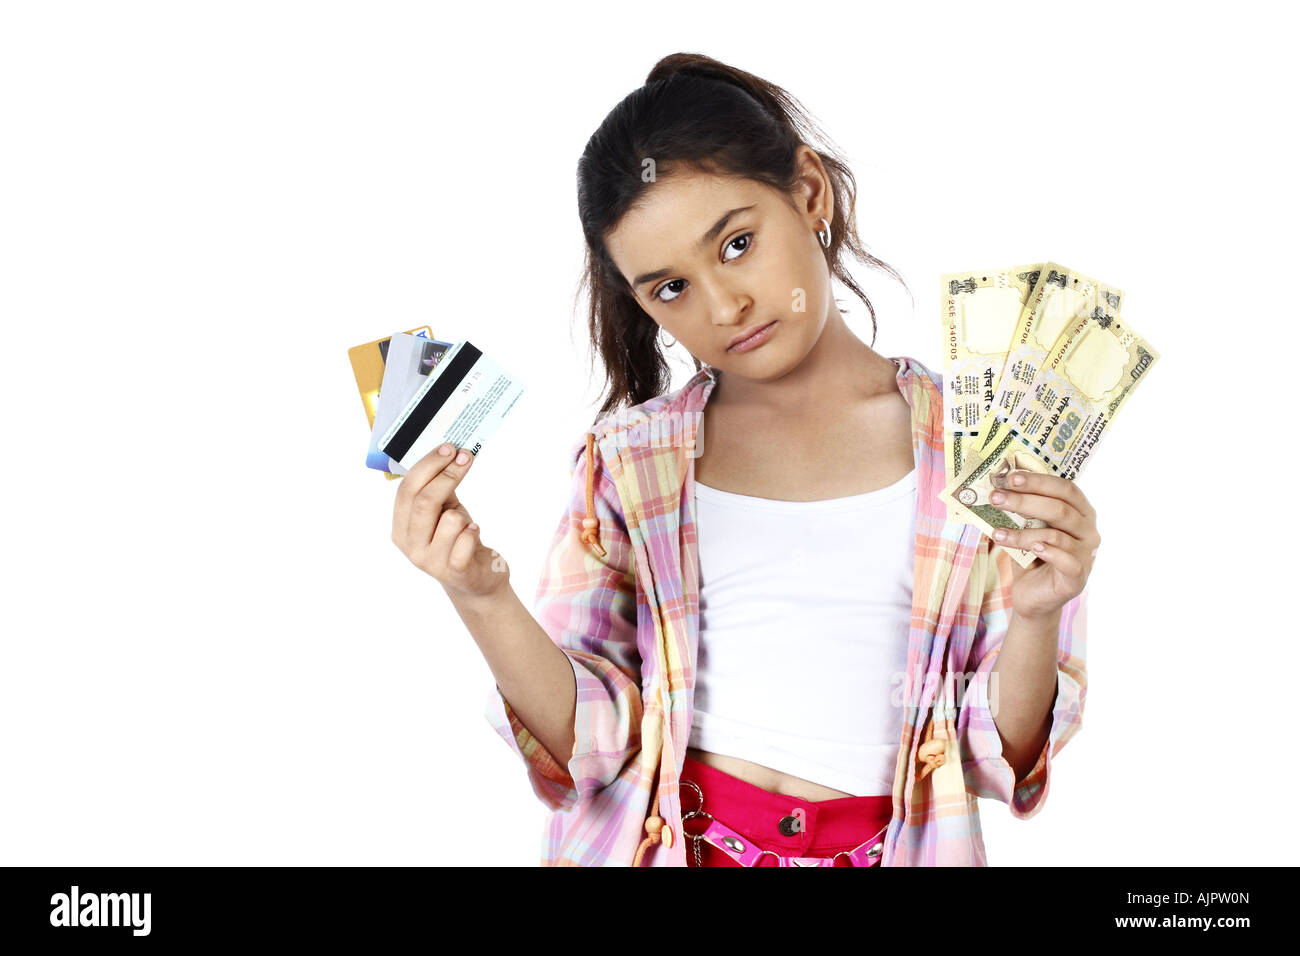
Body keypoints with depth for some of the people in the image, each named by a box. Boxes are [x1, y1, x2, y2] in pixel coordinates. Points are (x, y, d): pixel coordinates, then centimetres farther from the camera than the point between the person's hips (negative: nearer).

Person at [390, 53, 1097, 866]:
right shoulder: (630, 460, 4)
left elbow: (1001, 757, 3)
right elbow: (587, 747, 0)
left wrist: (1036, 618, -14)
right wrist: (482, 598, -14)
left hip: (887, 850, -1)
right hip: (665, 841, 2)